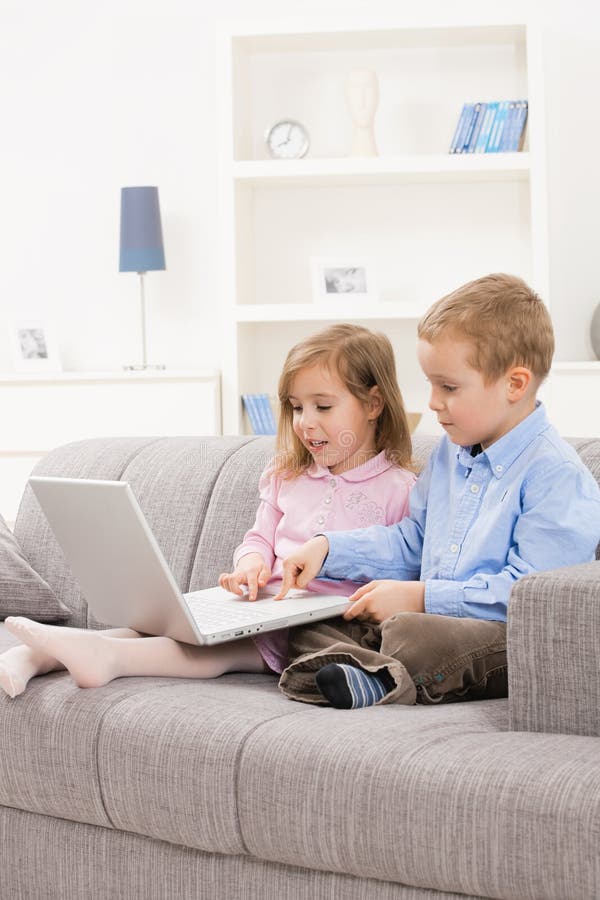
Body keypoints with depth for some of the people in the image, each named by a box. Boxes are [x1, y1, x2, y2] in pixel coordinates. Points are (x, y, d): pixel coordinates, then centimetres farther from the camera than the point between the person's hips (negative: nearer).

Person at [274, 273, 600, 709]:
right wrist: (327, 547, 14)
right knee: (308, 621, -3)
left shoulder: (557, 476, -14)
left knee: (411, 635, -39)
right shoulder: (451, 453, 16)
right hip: (431, 618, 10)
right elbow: (410, 543, 28)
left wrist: (421, 597, -19)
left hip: (505, 639, -9)